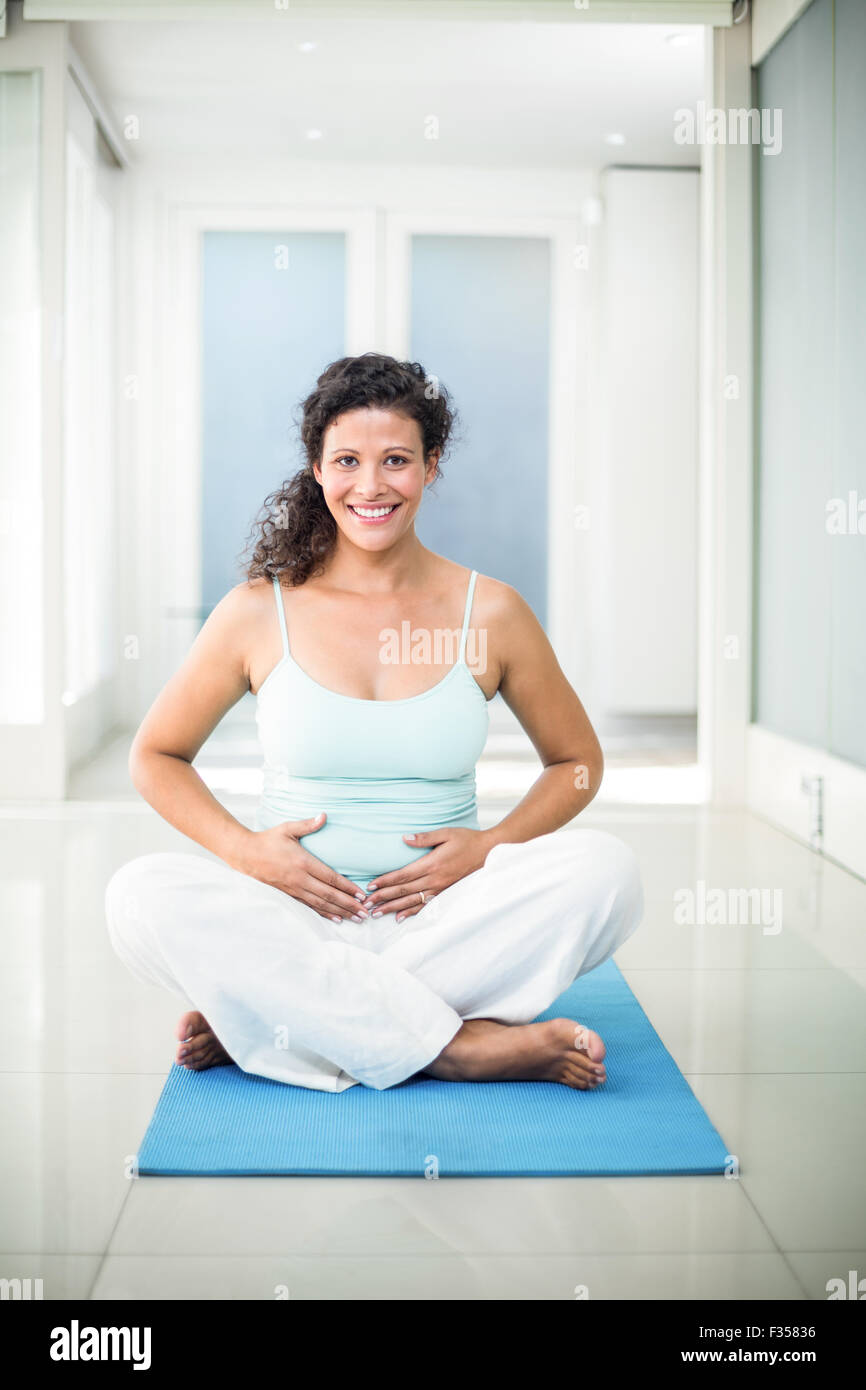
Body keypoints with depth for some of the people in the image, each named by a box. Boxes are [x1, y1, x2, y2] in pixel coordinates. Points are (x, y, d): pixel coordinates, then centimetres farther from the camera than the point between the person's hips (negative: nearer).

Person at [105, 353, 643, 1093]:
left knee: (607, 869, -26)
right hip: (291, 917, 0)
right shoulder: (259, 613, 1)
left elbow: (577, 762, 14)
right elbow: (156, 757, 11)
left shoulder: (490, 613, 2)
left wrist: (491, 845, -5)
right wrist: (242, 848, -8)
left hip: (445, 926, 1)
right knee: (142, 894, -29)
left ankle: (258, 1021, -24)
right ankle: (464, 1047, -28)